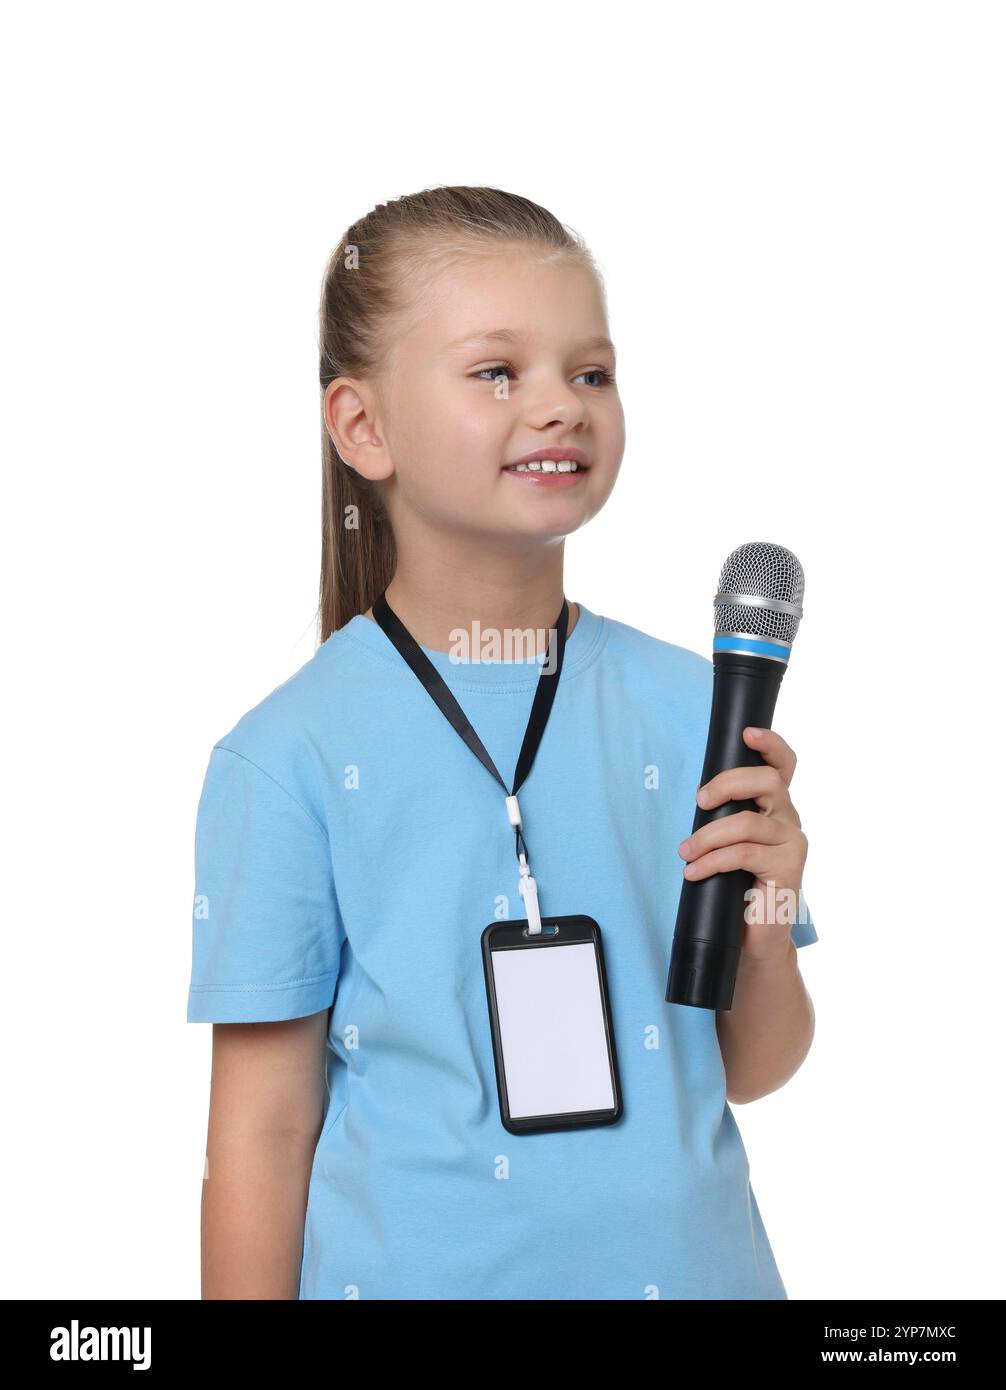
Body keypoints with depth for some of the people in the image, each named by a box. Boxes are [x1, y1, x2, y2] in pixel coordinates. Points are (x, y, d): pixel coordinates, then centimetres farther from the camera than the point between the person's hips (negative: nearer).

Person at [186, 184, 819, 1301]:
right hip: (414, 1266, -2)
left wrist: (764, 936, -15)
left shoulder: (692, 708, -5)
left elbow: (750, 1071, 2)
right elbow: (265, 1125, -8)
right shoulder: (289, 756, -13)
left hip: (685, 1260, 3)